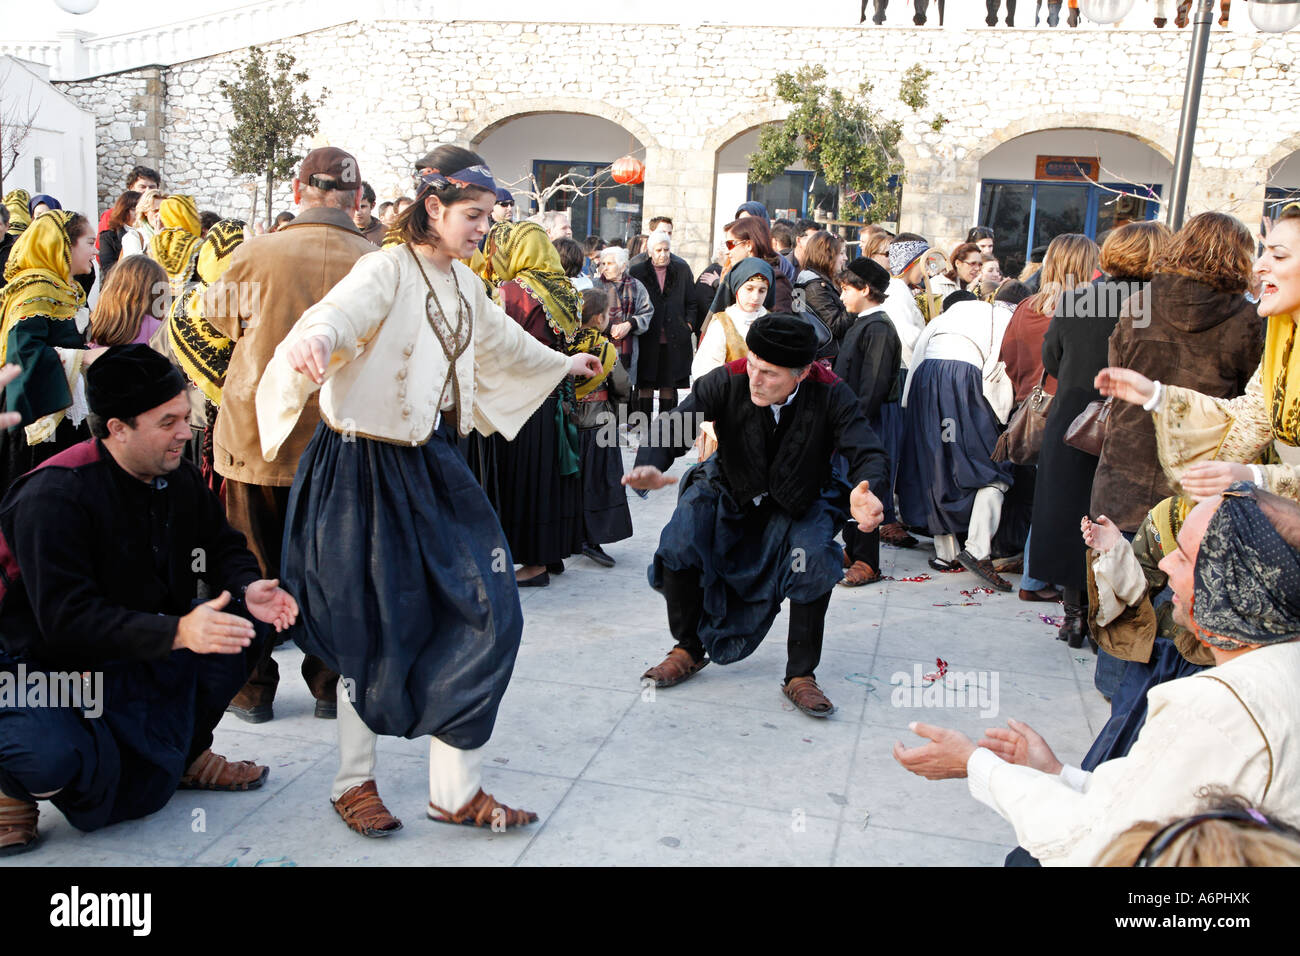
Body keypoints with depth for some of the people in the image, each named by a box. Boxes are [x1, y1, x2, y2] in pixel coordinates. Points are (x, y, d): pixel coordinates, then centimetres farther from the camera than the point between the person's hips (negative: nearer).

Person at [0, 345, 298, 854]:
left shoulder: (179, 478, -2)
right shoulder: (53, 497, -25)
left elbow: (222, 546, 8)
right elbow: (66, 619, -31)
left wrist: (248, 588, -17)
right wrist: (177, 632, -42)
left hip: (149, 657, 7)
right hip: (53, 662, -7)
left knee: (249, 620, -11)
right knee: (55, 762, -36)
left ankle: (186, 754, 10)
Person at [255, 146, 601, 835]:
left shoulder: (463, 283, 13)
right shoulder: (387, 269, -12)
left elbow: (500, 337, 32)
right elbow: (342, 311, -33)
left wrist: (561, 363, 47)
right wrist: (313, 340, -57)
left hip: (432, 461, 8)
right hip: (370, 466, -8)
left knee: (484, 610, 0)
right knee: (379, 628, 1)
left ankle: (456, 789, 11)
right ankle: (354, 783, 23)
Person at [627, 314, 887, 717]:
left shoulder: (831, 395, -23)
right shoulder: (726, 382, -24)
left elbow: (867, 452, -28)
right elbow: (673, 424, -29)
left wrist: (865, 491, -53)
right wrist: (649, 467, -52)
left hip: (800, 503, 0)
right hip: (728, 491, 1)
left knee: (814, 559, -27)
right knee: (677, 546, -20)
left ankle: (800, 675, -5)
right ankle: (689, 650, 6)